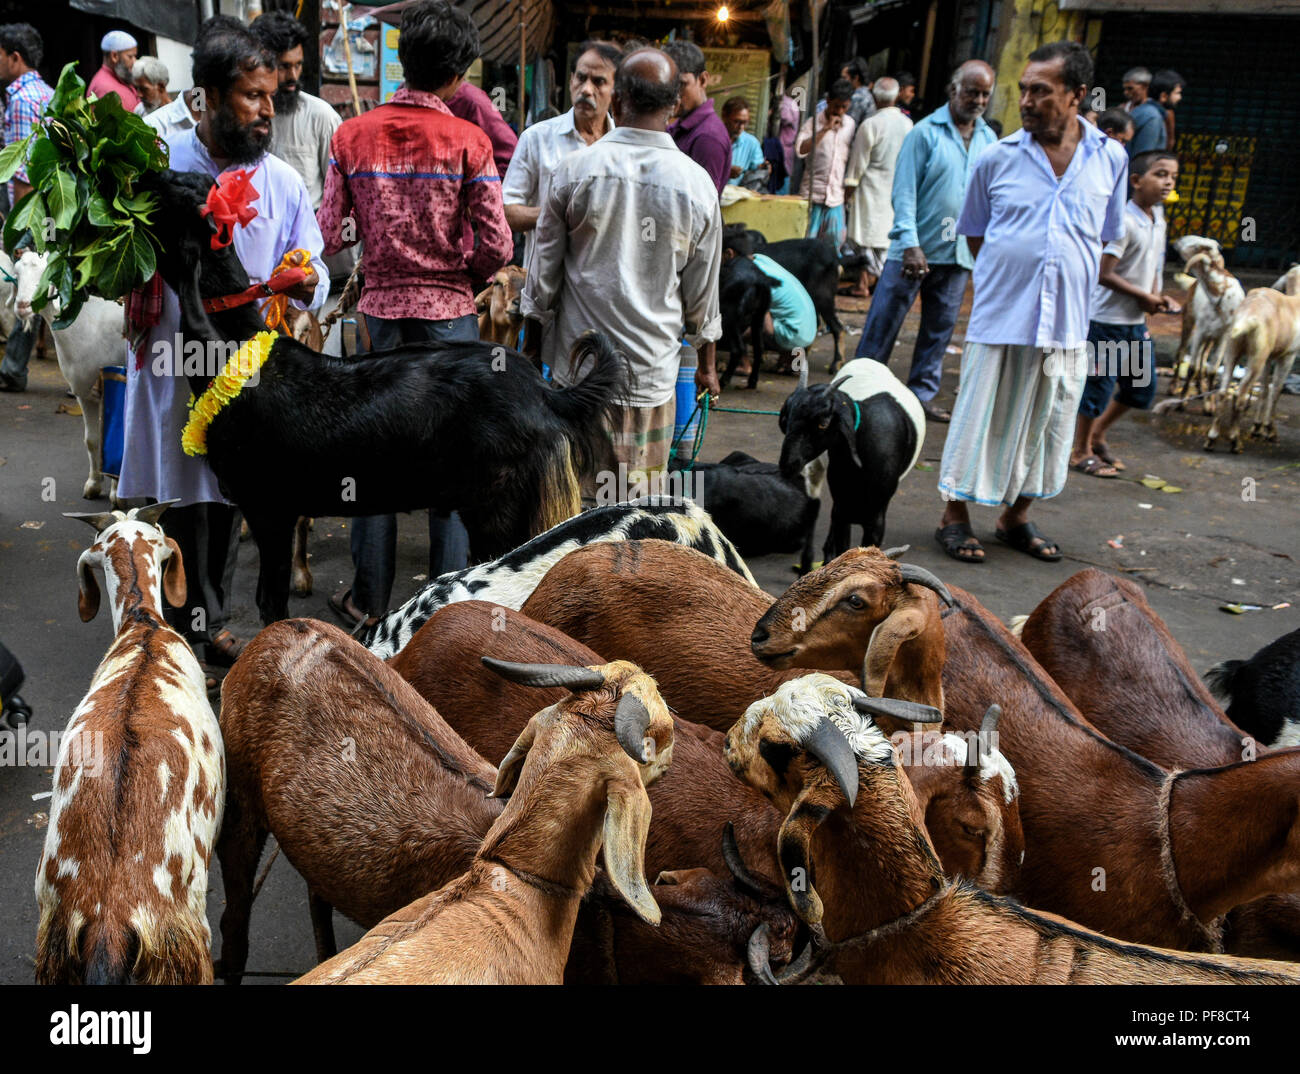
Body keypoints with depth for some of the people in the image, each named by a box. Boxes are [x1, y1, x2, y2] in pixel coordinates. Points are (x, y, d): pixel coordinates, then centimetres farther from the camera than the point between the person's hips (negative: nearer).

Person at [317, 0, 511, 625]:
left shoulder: (352, 135, 0)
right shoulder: (467, 141, -8)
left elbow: (330, 234, -1)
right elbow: (497, 247, -12)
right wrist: (461, 272, 9)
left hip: (380, 310, 3)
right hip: (448, 315, -2)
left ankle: (368, 597, 21)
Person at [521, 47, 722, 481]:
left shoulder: (574, 169, -5)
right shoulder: (697, 184, -3)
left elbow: (545, 271, 2)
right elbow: (702, 293, 5)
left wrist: (530, 342, 17)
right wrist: (707, 364, 19)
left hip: (578, 366, 0)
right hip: (652, 370, 0)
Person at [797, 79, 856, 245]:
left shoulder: (850, 125, 10)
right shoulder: (813, 122, 0)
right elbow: (801, 150, -16)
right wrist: (826, 129, -15)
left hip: (837, 196, 3)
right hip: (813, 193, -3)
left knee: (835, 243, 3)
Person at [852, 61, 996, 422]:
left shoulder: (988, 139, 10)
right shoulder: (926, 132, -4)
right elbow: (905, 191, -9)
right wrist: (910, 244, -18)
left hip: (959, 255, 5)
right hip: (915, 250, -5)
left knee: (939, 330, 10)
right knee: (883, 323, 0)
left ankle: (923, 393, 21)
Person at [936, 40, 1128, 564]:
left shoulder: (1111, 158, 3)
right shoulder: (998, 158, -2)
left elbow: (1106, 237, 15)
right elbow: (973, 232, 11)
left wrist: (1068, 283, 9)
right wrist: (1007, 276, 6)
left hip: (1067, 324, 3)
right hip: (1000, 319, -2)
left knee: (1048, 425, 11)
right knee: (982, 420, 3)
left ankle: (1015, 518, 28)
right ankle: (955, 516, 18)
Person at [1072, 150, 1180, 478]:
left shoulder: (1157, 216, 9)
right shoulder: (1124, 222, -19)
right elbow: (1103, 274, -22)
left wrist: (1158, 294, 3)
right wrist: (1145, 297, -14)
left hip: (1137, 321, 9)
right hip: (1107, 319, -9)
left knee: (1143, 387, 14)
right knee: (1099, 384, 1)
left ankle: (1098, 434, 33)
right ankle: (1081, 451, 17)